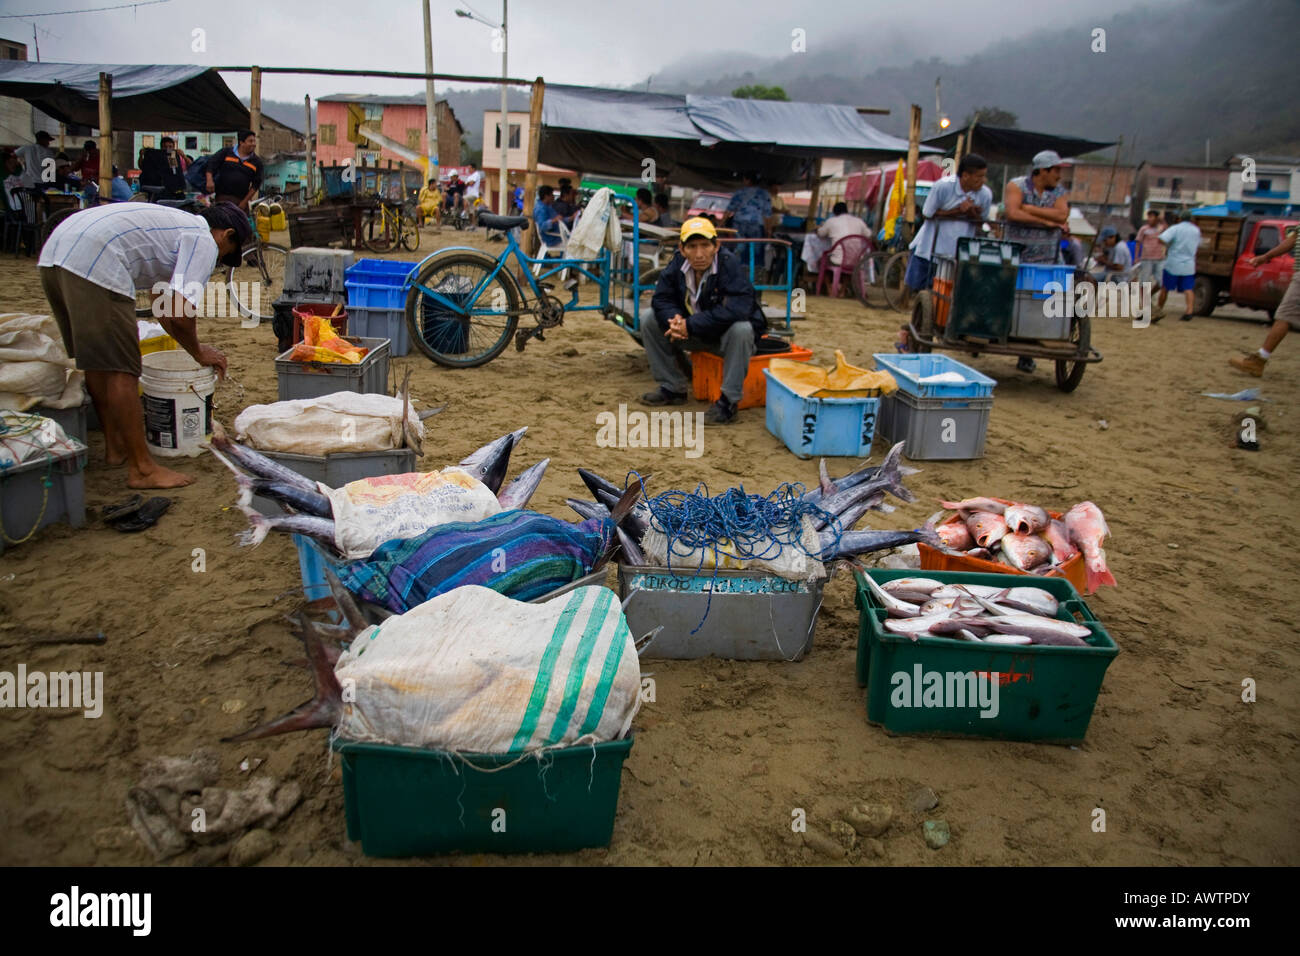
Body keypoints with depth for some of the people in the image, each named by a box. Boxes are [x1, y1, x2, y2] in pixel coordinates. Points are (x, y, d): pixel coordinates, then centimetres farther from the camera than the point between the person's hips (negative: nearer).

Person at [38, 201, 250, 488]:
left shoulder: (180, 225, 29)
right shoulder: (204, 242, 1)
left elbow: (163, 306, 36)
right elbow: (178, 312, -10)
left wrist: (194, 349, 37)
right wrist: (198, 351, 7)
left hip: (53, 252, 11)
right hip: (93, 261, -10)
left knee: (97, 362, 20)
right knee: (121, 370, -6)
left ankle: (116, 447, 33)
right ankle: (142, 469, 0)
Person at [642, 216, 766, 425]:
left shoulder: (730, 264, -25)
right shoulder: (677, 264, -7)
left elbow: (736, 309, -37)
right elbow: (661, 298, -4)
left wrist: (690, 325, -35)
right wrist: (675, 320, -29)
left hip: (726, 334, -5)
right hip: (694, 335, 6)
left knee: (741, 330, -39)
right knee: (651, 323, -6)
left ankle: (728, 401, -28)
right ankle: (673, 389, 2)